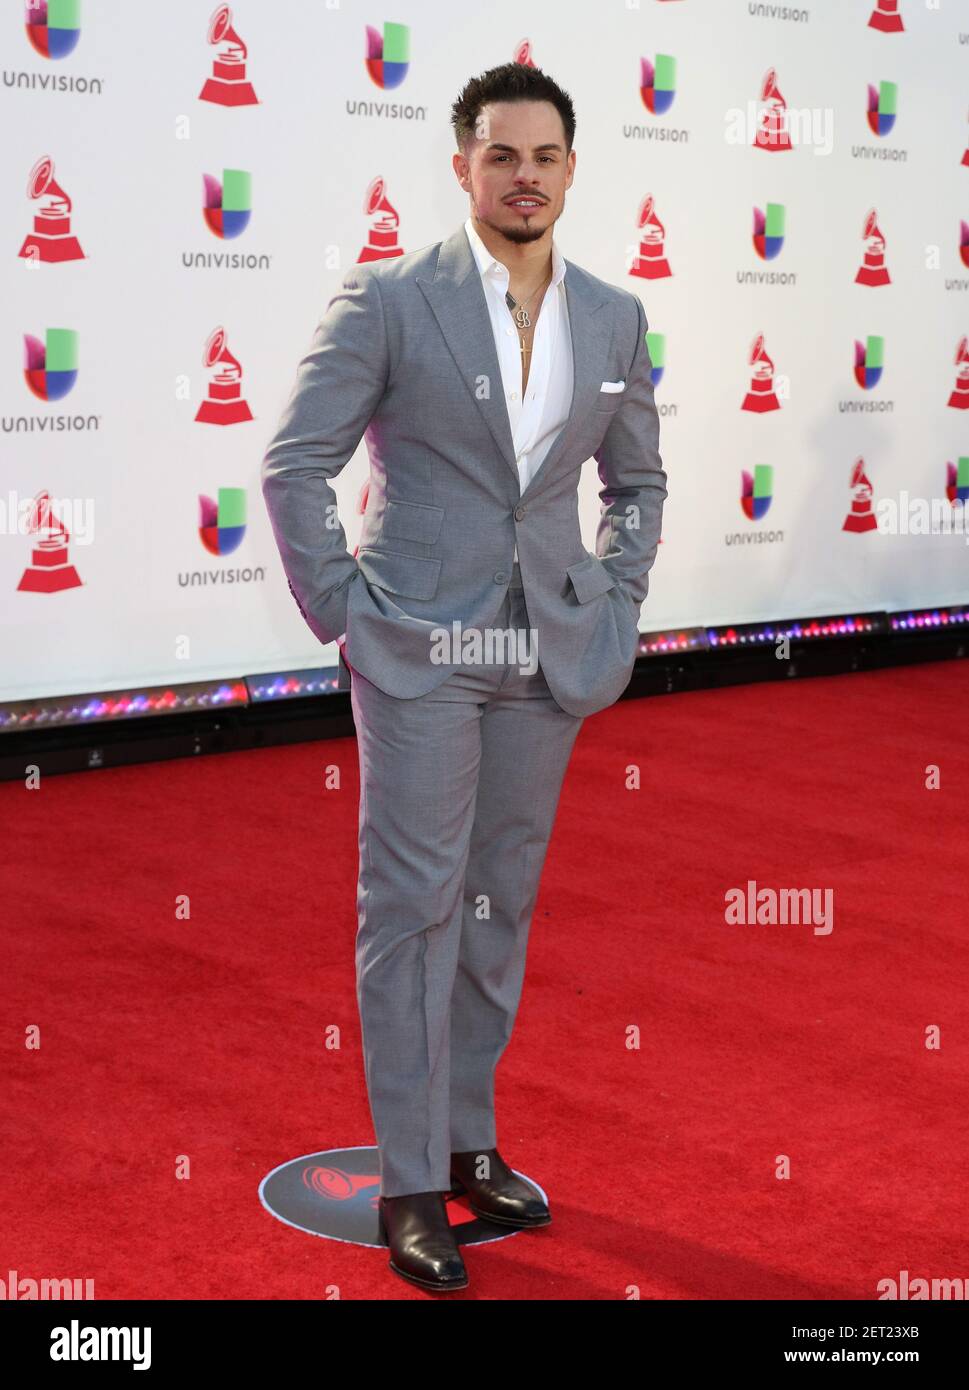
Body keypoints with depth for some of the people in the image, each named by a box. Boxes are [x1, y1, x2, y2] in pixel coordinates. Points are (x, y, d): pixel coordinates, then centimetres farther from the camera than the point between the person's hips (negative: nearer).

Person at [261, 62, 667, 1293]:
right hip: (420, 651, -5)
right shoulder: (388, 299, -8)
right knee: (412, 906, -2)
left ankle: (470, 1143, 27)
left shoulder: (614, 318, 6)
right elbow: (296, 463, -6)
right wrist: (341, 612, -9)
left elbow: (638, 478, 18)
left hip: (550, 657, 5)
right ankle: (410, 1185, 7)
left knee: (500, 903, 13)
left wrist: (617, 610, 9)